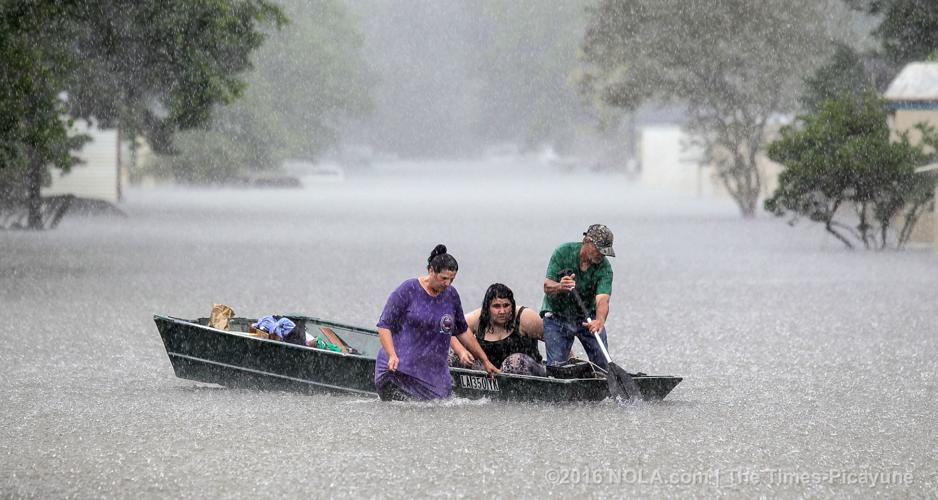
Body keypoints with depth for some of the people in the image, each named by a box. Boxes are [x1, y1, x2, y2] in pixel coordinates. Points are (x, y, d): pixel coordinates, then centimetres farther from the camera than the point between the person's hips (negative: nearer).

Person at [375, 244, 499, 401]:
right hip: (399, 371, -5)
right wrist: (392, 356, -19)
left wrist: (485, 361, 26)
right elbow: (384, 326, -4)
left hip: (434, 374, 5)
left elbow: (462, 331, 24)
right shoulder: (407, 291, -4)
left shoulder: (451, 295, 11)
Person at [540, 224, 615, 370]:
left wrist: (600, 320, -52)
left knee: (603, 363, -5)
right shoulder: (563, 252, -17)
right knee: (556, 366, -10)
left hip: (588, 317, 1)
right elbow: (547, 287, -20)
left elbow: (602, 299, -31)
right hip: (557, 316, -1)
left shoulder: (604, 267, -17)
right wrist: (559, 287, -45)